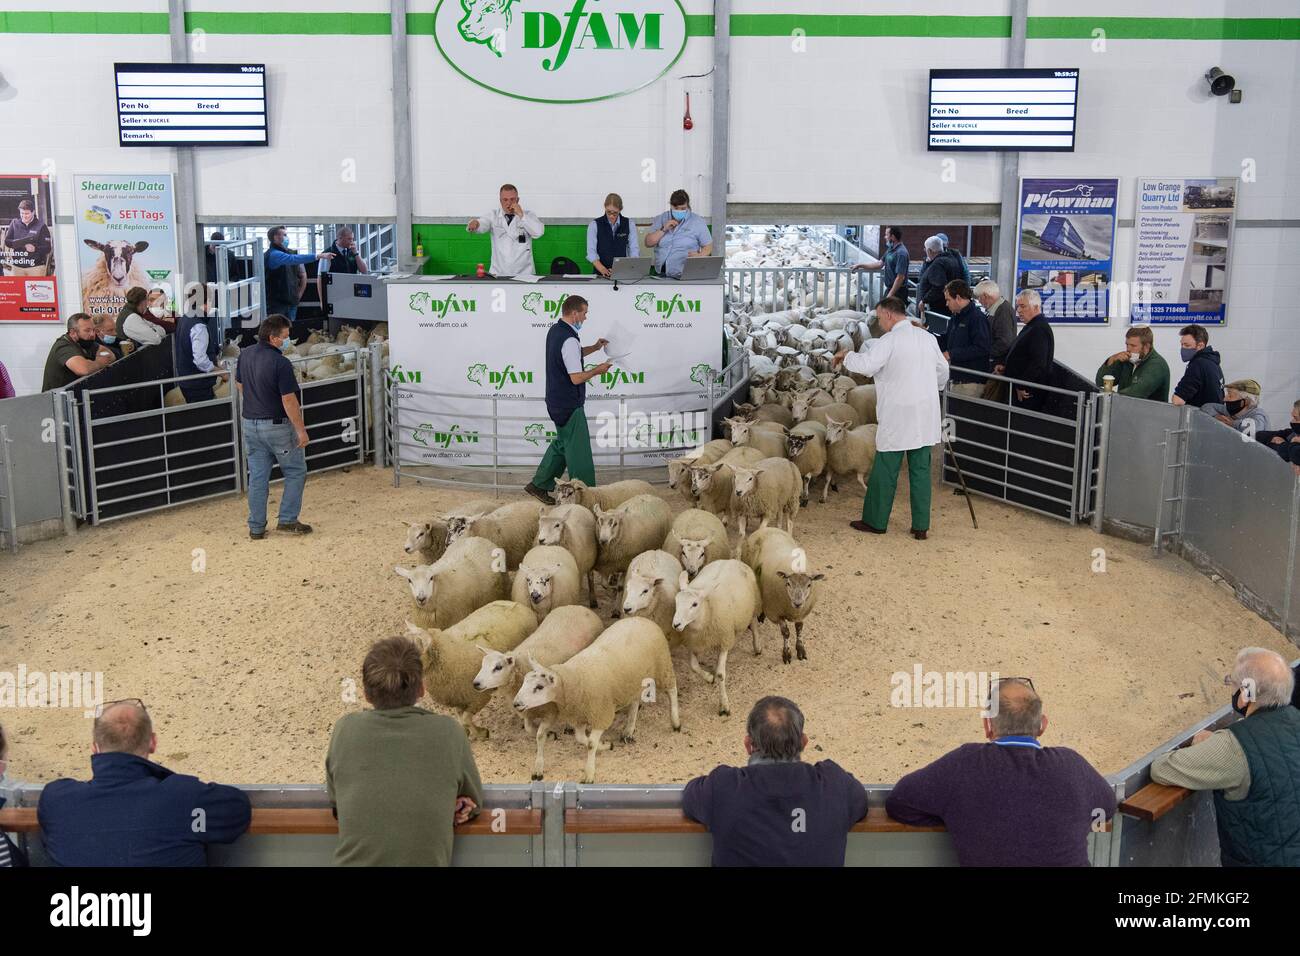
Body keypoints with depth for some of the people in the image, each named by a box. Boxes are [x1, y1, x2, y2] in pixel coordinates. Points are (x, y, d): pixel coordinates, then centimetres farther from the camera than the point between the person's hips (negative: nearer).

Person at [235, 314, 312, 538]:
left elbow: (239, 384, 17)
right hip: (277, 425, -7)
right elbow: (289, 400, -21)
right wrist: (300, 430, -15)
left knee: (257, 477, 11)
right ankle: (287, 520, 8)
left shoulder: (245, 354, 3)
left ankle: (256, 527, 14)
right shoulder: (280, 363, -21)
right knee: (296, 472, 9)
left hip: (251, 424, 7)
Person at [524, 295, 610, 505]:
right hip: (569, 405, -10)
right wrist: (598, 370, -11)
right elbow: (576, 378, -26)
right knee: (578, 448, 0)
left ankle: (538, 485, 24)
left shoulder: (555, 330, 7)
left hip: (556, 400, 10)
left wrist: (594, 347, 15)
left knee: (562, 443, 20)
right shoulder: (569, 340, -23)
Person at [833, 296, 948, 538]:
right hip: (925, 416, 6)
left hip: (897, 416, -6)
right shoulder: (928, 337, 7)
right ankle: (921, 526, 11)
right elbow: (942, 370, 16)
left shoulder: (889, 341, -13)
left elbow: (864, 365, -23)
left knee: (885, 470, 5)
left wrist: (846, 355, -4)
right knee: (921, 470, 9)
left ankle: (875, 521, 14)